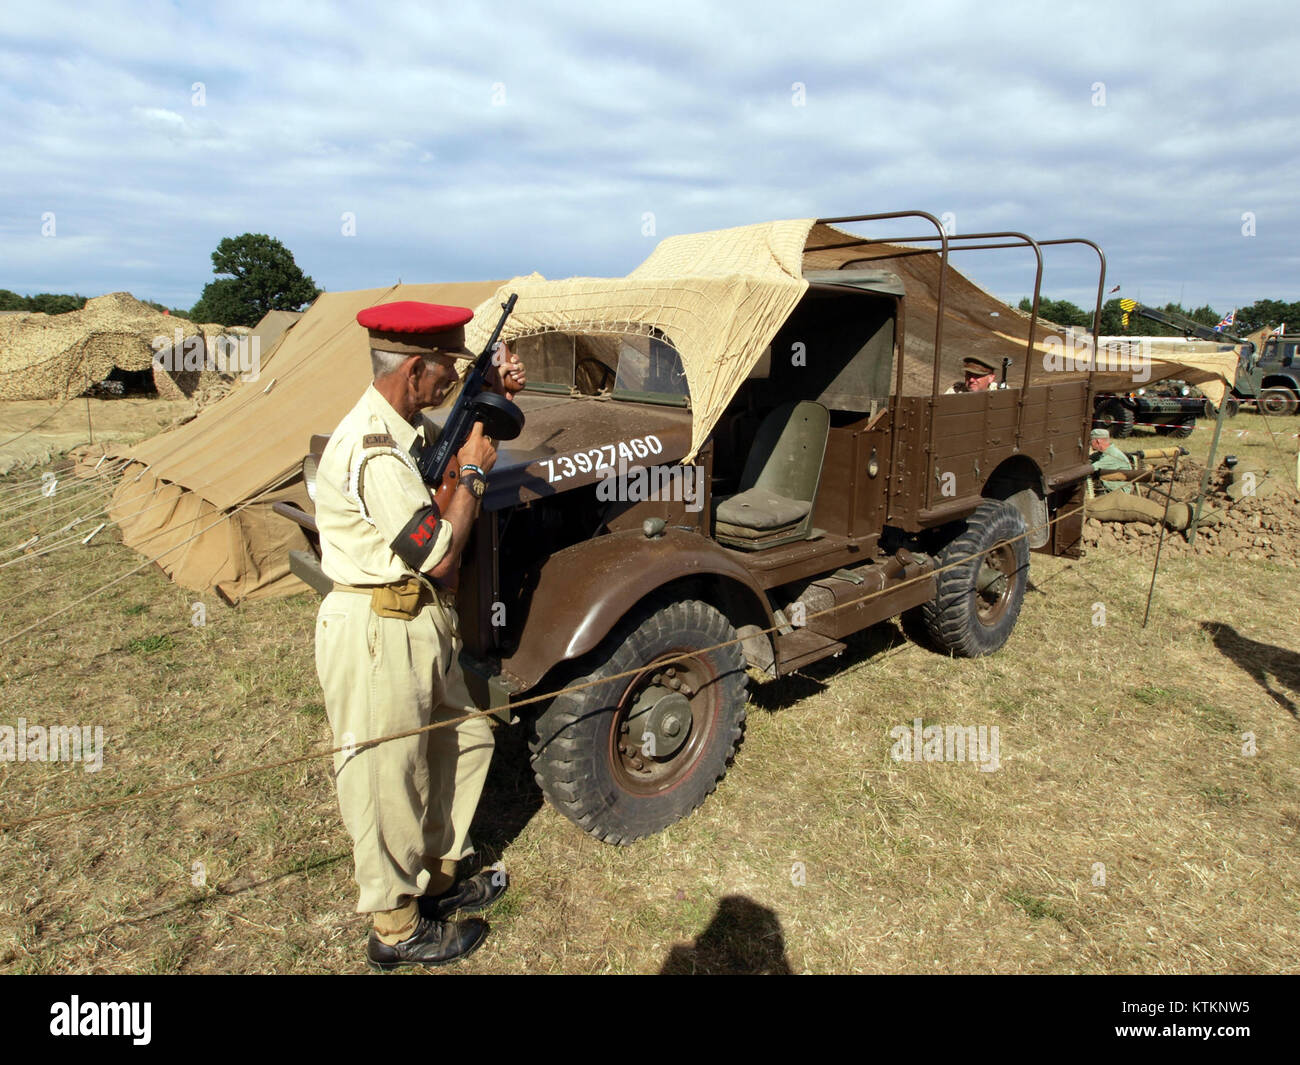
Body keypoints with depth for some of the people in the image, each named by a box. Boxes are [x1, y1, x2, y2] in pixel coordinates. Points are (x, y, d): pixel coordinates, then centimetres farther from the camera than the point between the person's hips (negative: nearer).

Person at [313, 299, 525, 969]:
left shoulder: (400, 428, 6)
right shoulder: (371, 452, -25)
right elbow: (439, 554, -24)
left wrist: (488, 400, 4)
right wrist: (473, 471, -13)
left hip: (420, 623, 10)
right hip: (378, 634, -10)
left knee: (464, 739, 21)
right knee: (387, 778, 7)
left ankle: (439, 874, 41)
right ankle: (396, 929, 29)